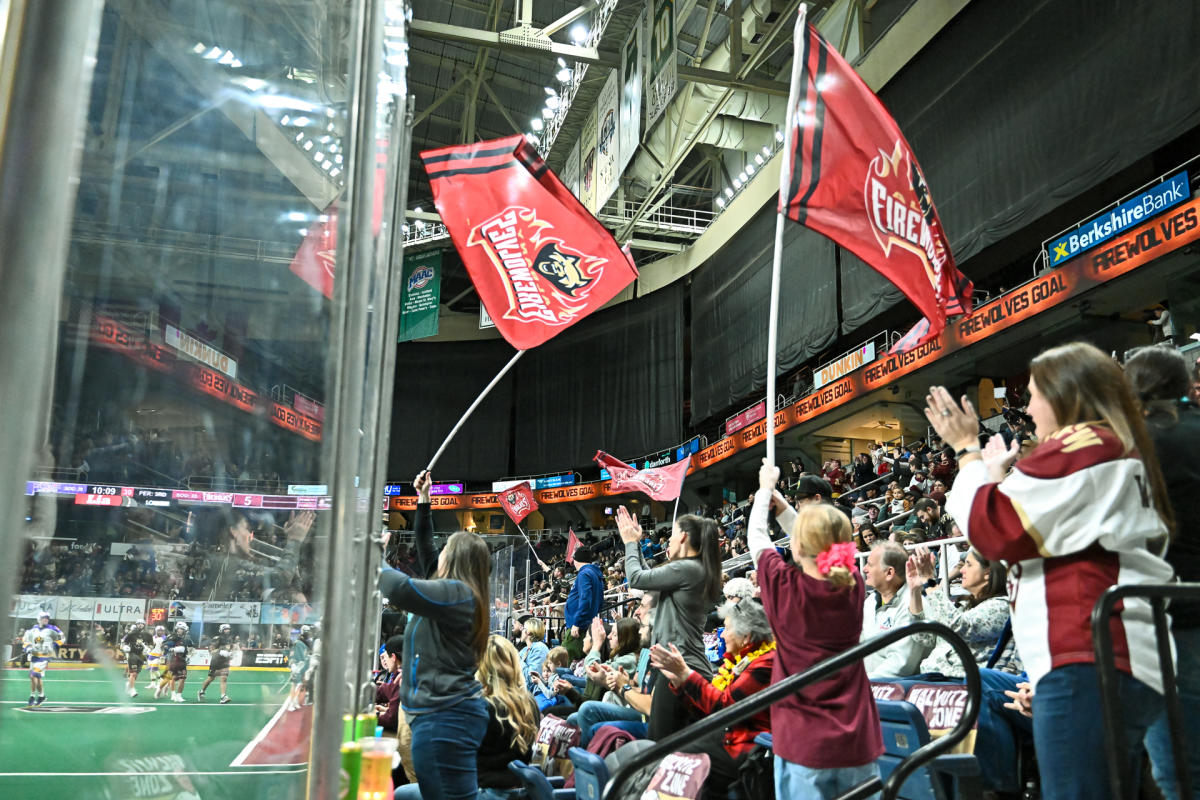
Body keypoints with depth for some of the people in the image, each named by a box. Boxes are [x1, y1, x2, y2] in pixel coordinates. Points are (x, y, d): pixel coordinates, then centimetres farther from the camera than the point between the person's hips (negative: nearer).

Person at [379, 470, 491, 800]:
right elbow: (425, 552, 29)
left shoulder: (454, 593, -12)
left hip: (445, 717, -11)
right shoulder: (458, 593, 17)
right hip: (447, 713, 11)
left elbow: (398, 589, -26)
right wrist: (423, 503, 31)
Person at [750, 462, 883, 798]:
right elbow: (822, 545, 16)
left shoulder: (784, 587, -13)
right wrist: (782, 505, 26)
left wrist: (765, 489, 22)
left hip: (803, 742, -3)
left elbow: (757, 537, 6)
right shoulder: (854, 584, -4)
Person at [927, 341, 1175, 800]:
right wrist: (1003, 476, 19)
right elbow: (1051, 536, 25)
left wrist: (968, 451, 2)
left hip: (1088, 664, -11)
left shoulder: (1080, 445, -9)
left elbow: (994, 530, -9)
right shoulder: (1124, 455, 24)